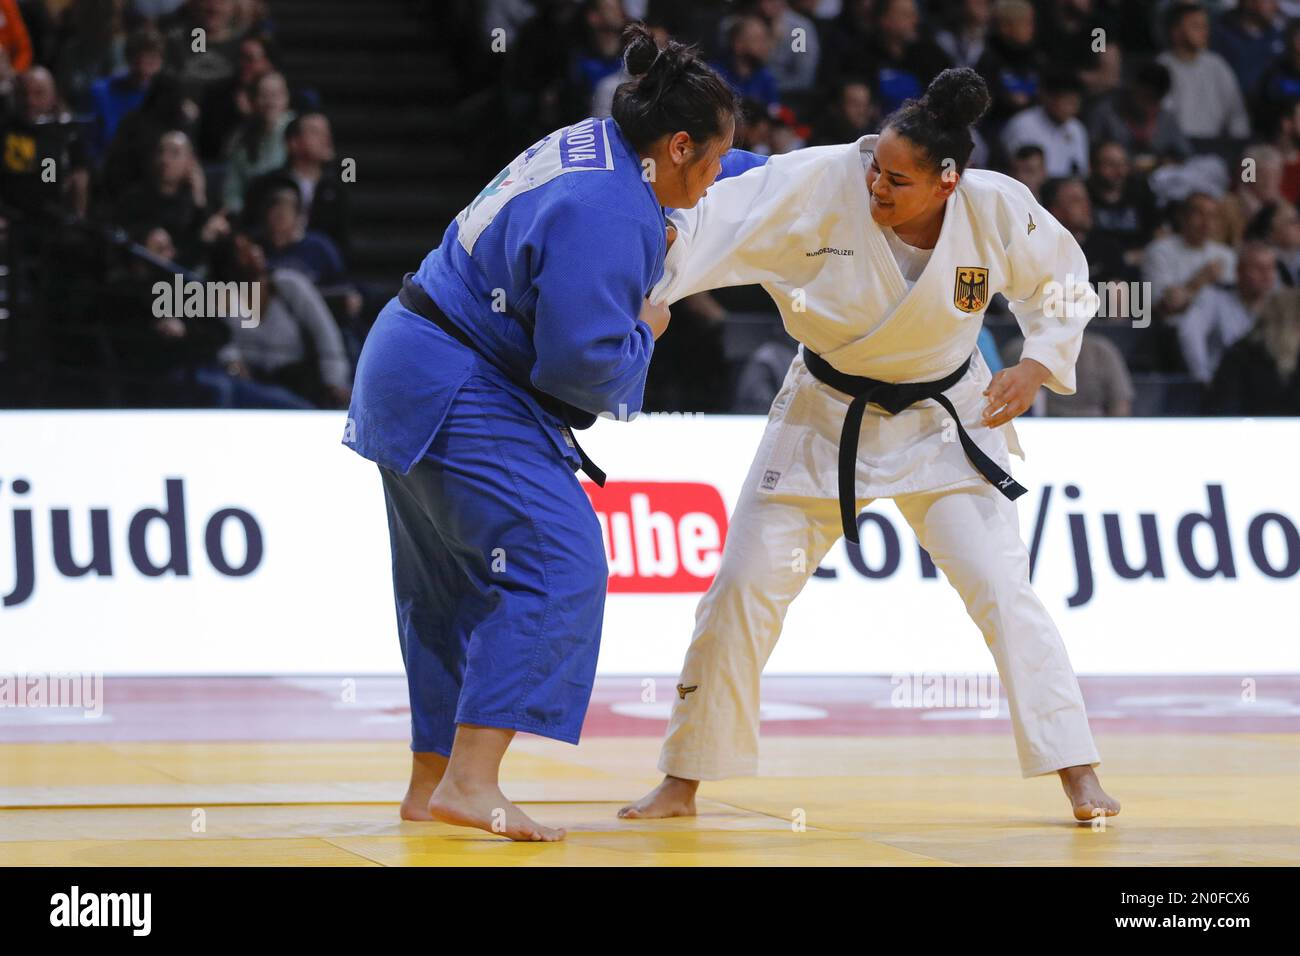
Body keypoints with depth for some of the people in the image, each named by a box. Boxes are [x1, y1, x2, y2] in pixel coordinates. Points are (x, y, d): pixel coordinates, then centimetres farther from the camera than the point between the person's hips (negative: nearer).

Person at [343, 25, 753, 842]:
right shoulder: (606, 216, -24)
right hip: (457, 397, -11)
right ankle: (471, 783, -23)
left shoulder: (596, 145, 8)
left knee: (451, 589, 16)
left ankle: (431, 783, 25)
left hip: (409, 375, 11)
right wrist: (645, 331, -8)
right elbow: (583, 362, -27)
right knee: (557, 567, -17)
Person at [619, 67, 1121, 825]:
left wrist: (1037, 367, -16)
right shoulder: (822, 184, -25)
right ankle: (683, 783, 13)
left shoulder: (998, 210, -20)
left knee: (1005, 593, -9)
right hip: (826, 418, 0)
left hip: (943, 422, 0)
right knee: (744, 590, 0)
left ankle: (1079, 776, 2)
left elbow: (1063, 284, -2)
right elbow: (714, 226, -35)